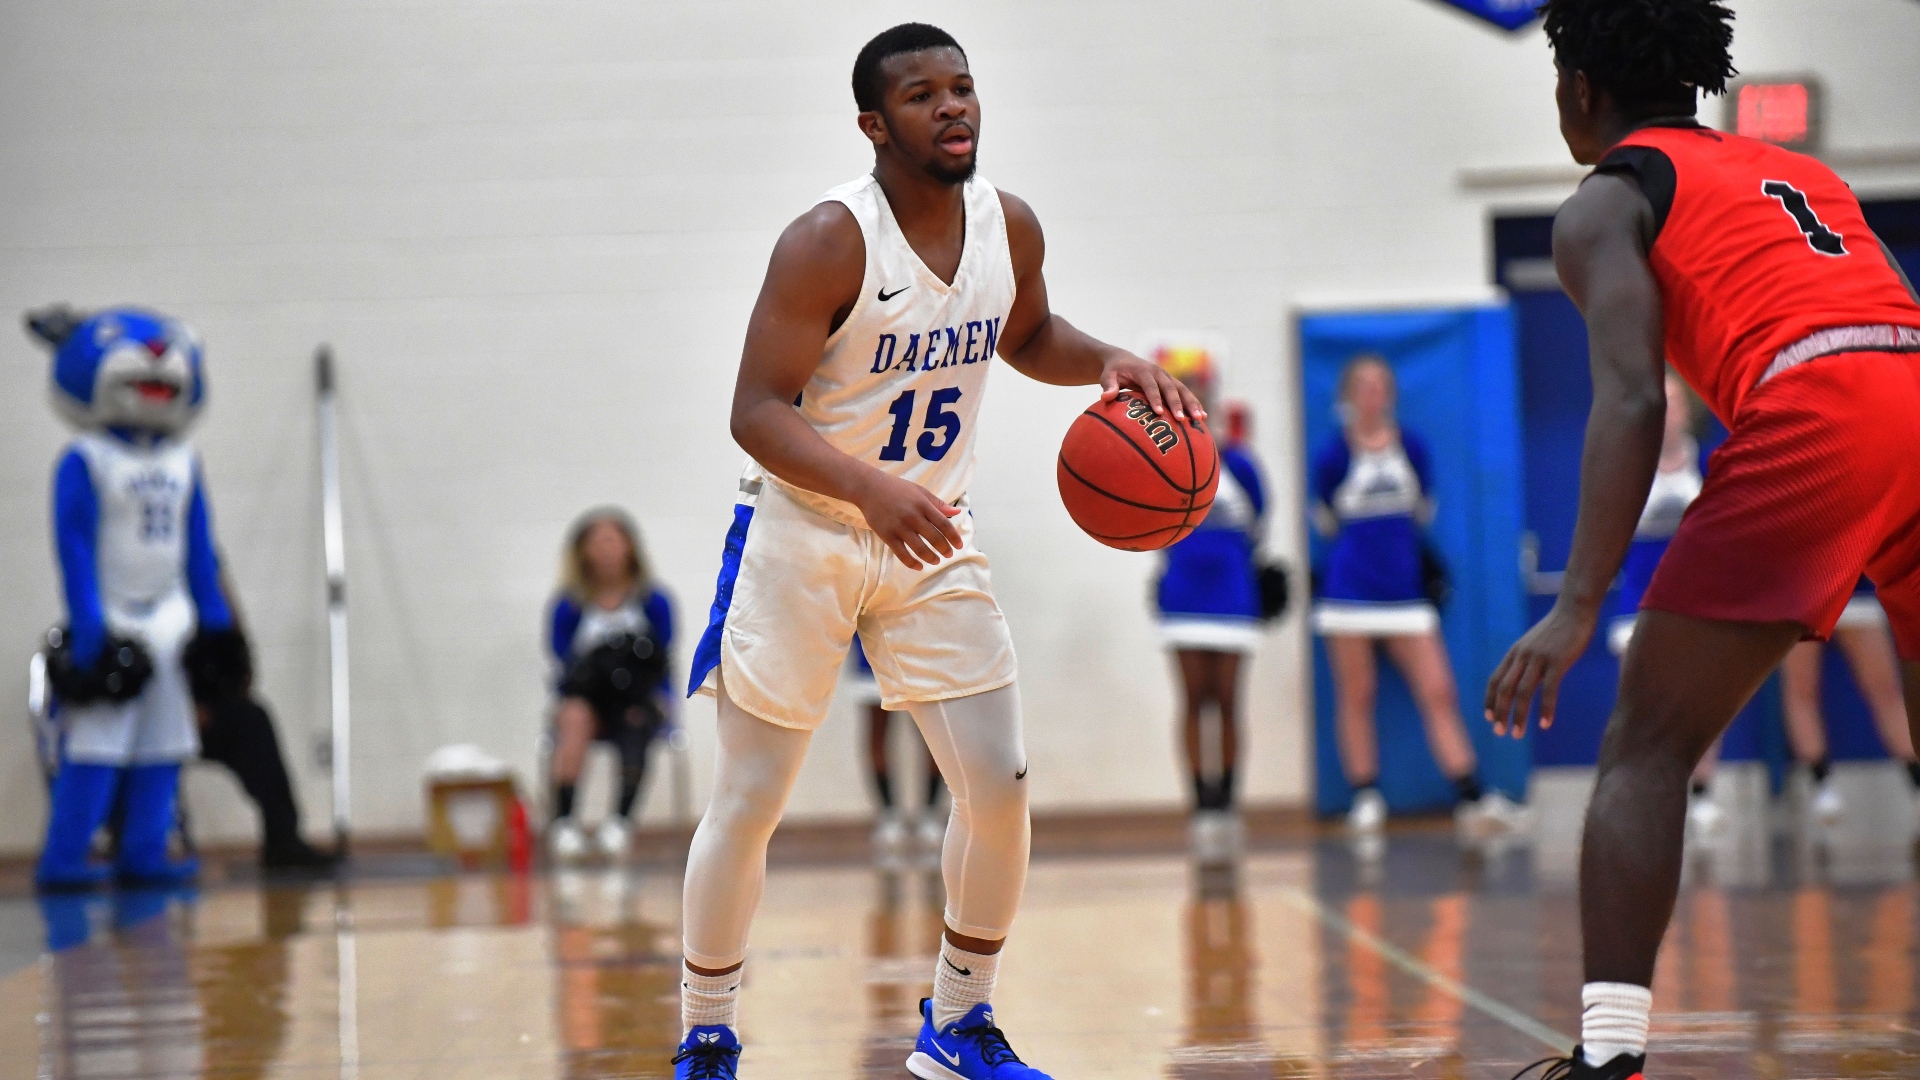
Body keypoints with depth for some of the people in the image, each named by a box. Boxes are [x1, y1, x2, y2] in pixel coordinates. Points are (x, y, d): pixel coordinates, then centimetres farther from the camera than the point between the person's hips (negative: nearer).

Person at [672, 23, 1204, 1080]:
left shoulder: (1011, 227, -2)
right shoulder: (829, 241, -20)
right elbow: (756, 413, -23)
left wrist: (1111, 364, -2)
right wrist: (873, 488, -38)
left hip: (931, 538, 5)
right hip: (803, 537, -5)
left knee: (1000, 787, -1)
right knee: (747, 804, 0)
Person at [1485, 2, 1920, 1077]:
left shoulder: (1608, 201, 14)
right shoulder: (1805, 173, 34)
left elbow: (1633, 398, -3)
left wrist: (1580, 605, -9)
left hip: (1815, 419, -6)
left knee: (1648, 748, 4)